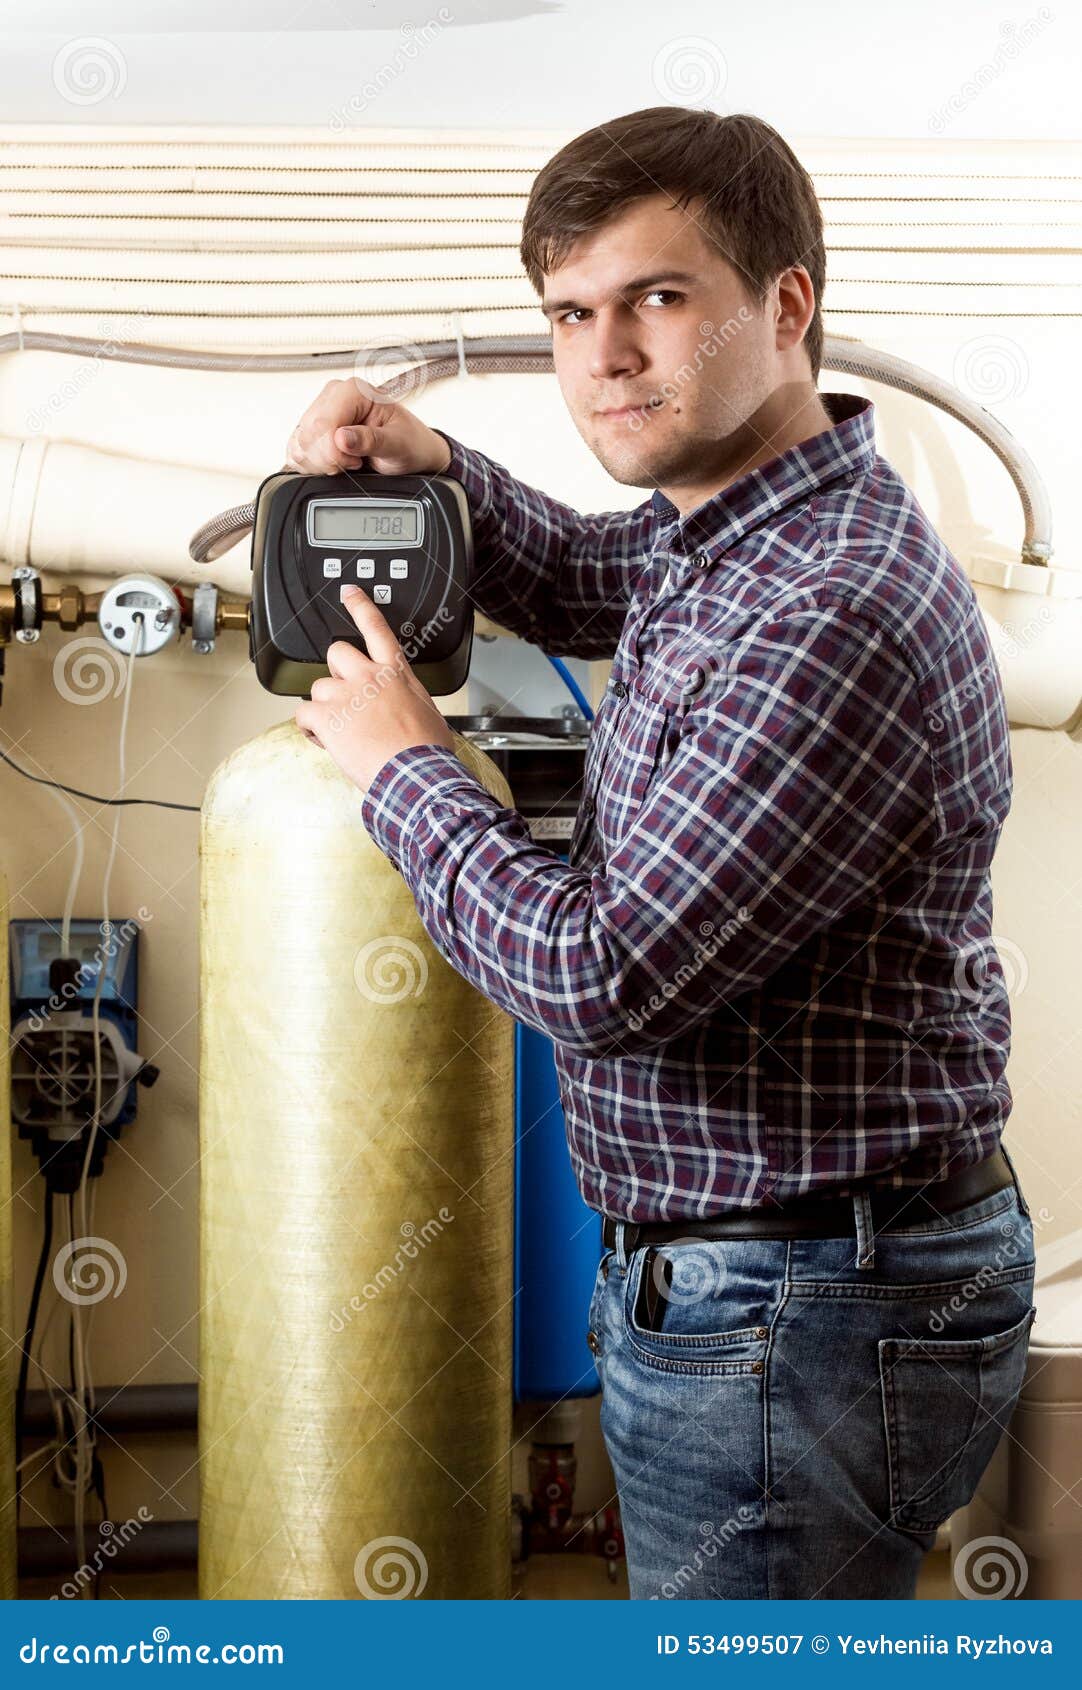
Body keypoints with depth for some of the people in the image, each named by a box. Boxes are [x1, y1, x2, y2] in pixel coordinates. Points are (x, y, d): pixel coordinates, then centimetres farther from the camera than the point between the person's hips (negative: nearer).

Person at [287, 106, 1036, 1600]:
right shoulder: (739, 526, 6)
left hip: (805, 1320, -10)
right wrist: (431, 467, 6)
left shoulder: (835, 615, -26)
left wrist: (400, 765, -11)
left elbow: (602, 977, -27)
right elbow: (580, 584, 28)